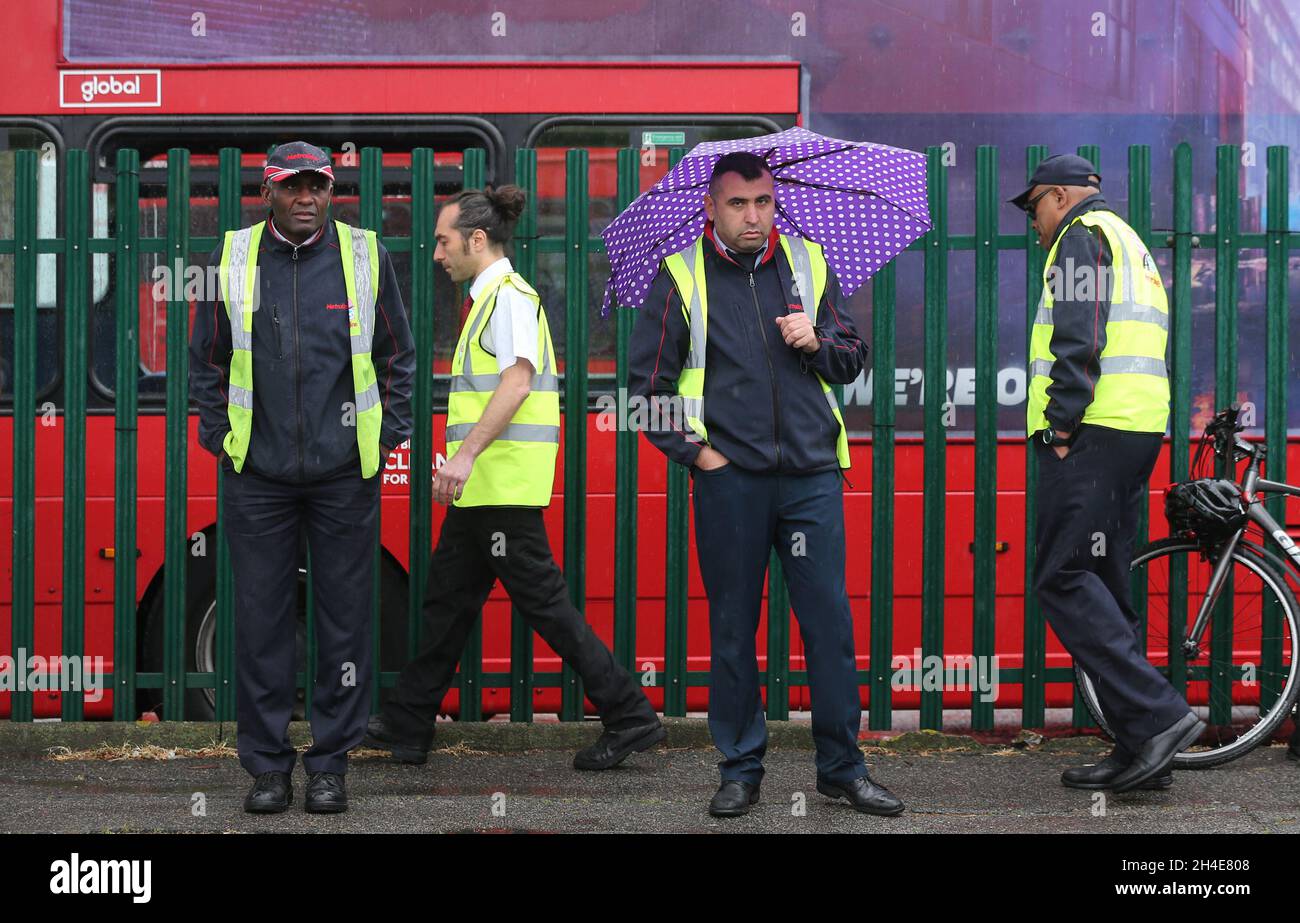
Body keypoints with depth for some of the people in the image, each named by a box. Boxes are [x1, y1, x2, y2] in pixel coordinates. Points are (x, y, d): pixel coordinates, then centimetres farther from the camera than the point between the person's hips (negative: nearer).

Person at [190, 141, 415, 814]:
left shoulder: (366, 257, 2)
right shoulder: (233, 258, 3)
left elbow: (398, 355, 11)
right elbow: (206, 359, 12)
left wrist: (386, 435, 6)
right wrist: (219, 437, 6)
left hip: (344, 473, 0)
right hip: (257, 473, 1)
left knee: (344, 615, 3)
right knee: (260, 618, 3)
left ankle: (330, 760, 13)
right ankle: (267, 763, 12)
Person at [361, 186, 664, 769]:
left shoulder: (509, 294, -12)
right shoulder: (489, 298, 19)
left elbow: (517, 381, -24)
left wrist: (466, 453, -30)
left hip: (503, 487, -10)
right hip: (483, 488, 10)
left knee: (542, 601, -7)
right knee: (447, 601, 12)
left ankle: (630, 716, -3)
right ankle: (406, 728, 18)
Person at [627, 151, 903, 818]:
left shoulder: (808, 264, 10)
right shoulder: (681, 278, 3)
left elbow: (853, 359, 17)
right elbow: (647, 381, 5)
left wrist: (817, 343, -4)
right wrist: (695, 452, -2)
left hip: (811, 475, 2)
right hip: (729, 481, -2)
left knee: (830, 620, 1)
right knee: (732, 629, 5)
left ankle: (842, 767, 11)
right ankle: (740, 770, 15)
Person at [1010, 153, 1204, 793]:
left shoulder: (1082, 235, -3)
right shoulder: (1131, 244, 28)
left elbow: (1079, 338, -16)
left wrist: (1061, 425, -17)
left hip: (1092, 431, -10)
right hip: (1139, 431, 10)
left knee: (1063, 580, -12)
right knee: (1102, 588, 10)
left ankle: (1158, 716, -21)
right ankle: (1142, 751, 7)